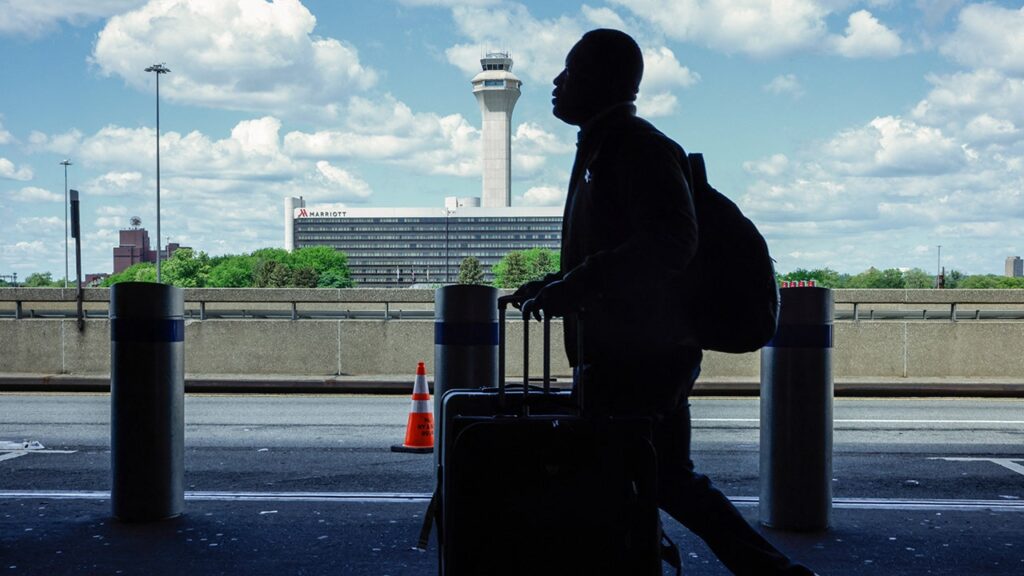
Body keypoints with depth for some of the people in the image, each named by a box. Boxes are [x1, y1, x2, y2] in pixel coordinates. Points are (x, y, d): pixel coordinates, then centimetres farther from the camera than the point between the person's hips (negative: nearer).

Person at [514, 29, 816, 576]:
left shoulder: (637, 147, -11)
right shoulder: (604, 148, 19)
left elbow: (670, 242, -26)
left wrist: (570, 286, -26)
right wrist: (557, 286, 16)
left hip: (638, 359, -10)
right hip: (622, 355, 10)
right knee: (668, 480, 16)